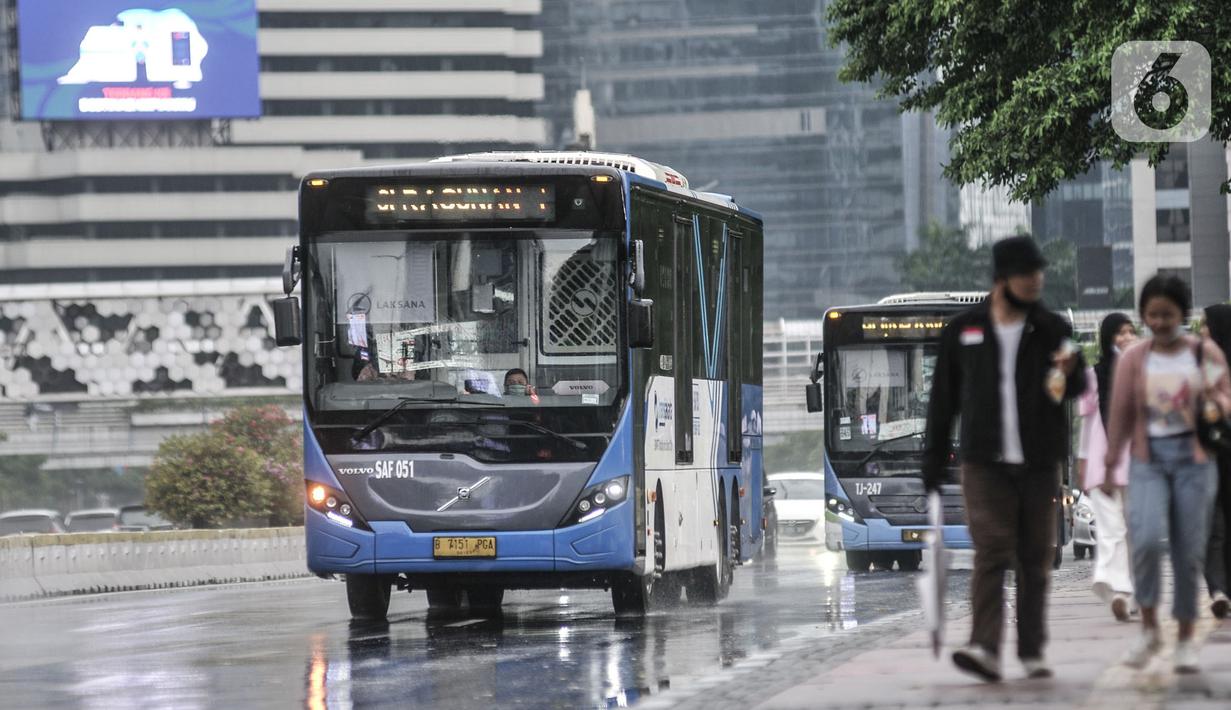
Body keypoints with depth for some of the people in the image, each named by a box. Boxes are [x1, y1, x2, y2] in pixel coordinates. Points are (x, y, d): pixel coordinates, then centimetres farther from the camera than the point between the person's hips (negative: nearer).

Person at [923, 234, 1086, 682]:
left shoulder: (1052, 330, 6)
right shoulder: (963, 331, 5)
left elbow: (1079, 386, 1)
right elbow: (942, 401, 10)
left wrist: (1070, 373, -24)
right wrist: (933, 464, 9)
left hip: (1039, 464, 1)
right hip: (985, 464, -1)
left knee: (1036, 559, 4)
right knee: (992, 552, -13)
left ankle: (1032, 652, 11)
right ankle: (985, 649, -21)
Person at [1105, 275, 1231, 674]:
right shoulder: (1133, 359, 5)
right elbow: (1120, 415, 8)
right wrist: (1110, 465, 9)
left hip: (1193, 458, 0)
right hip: (1148, 458, 0)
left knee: (1189, 550, -1)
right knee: (1146, 537, -20)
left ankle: (1186, 640, 11)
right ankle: (1149, 629, -3)